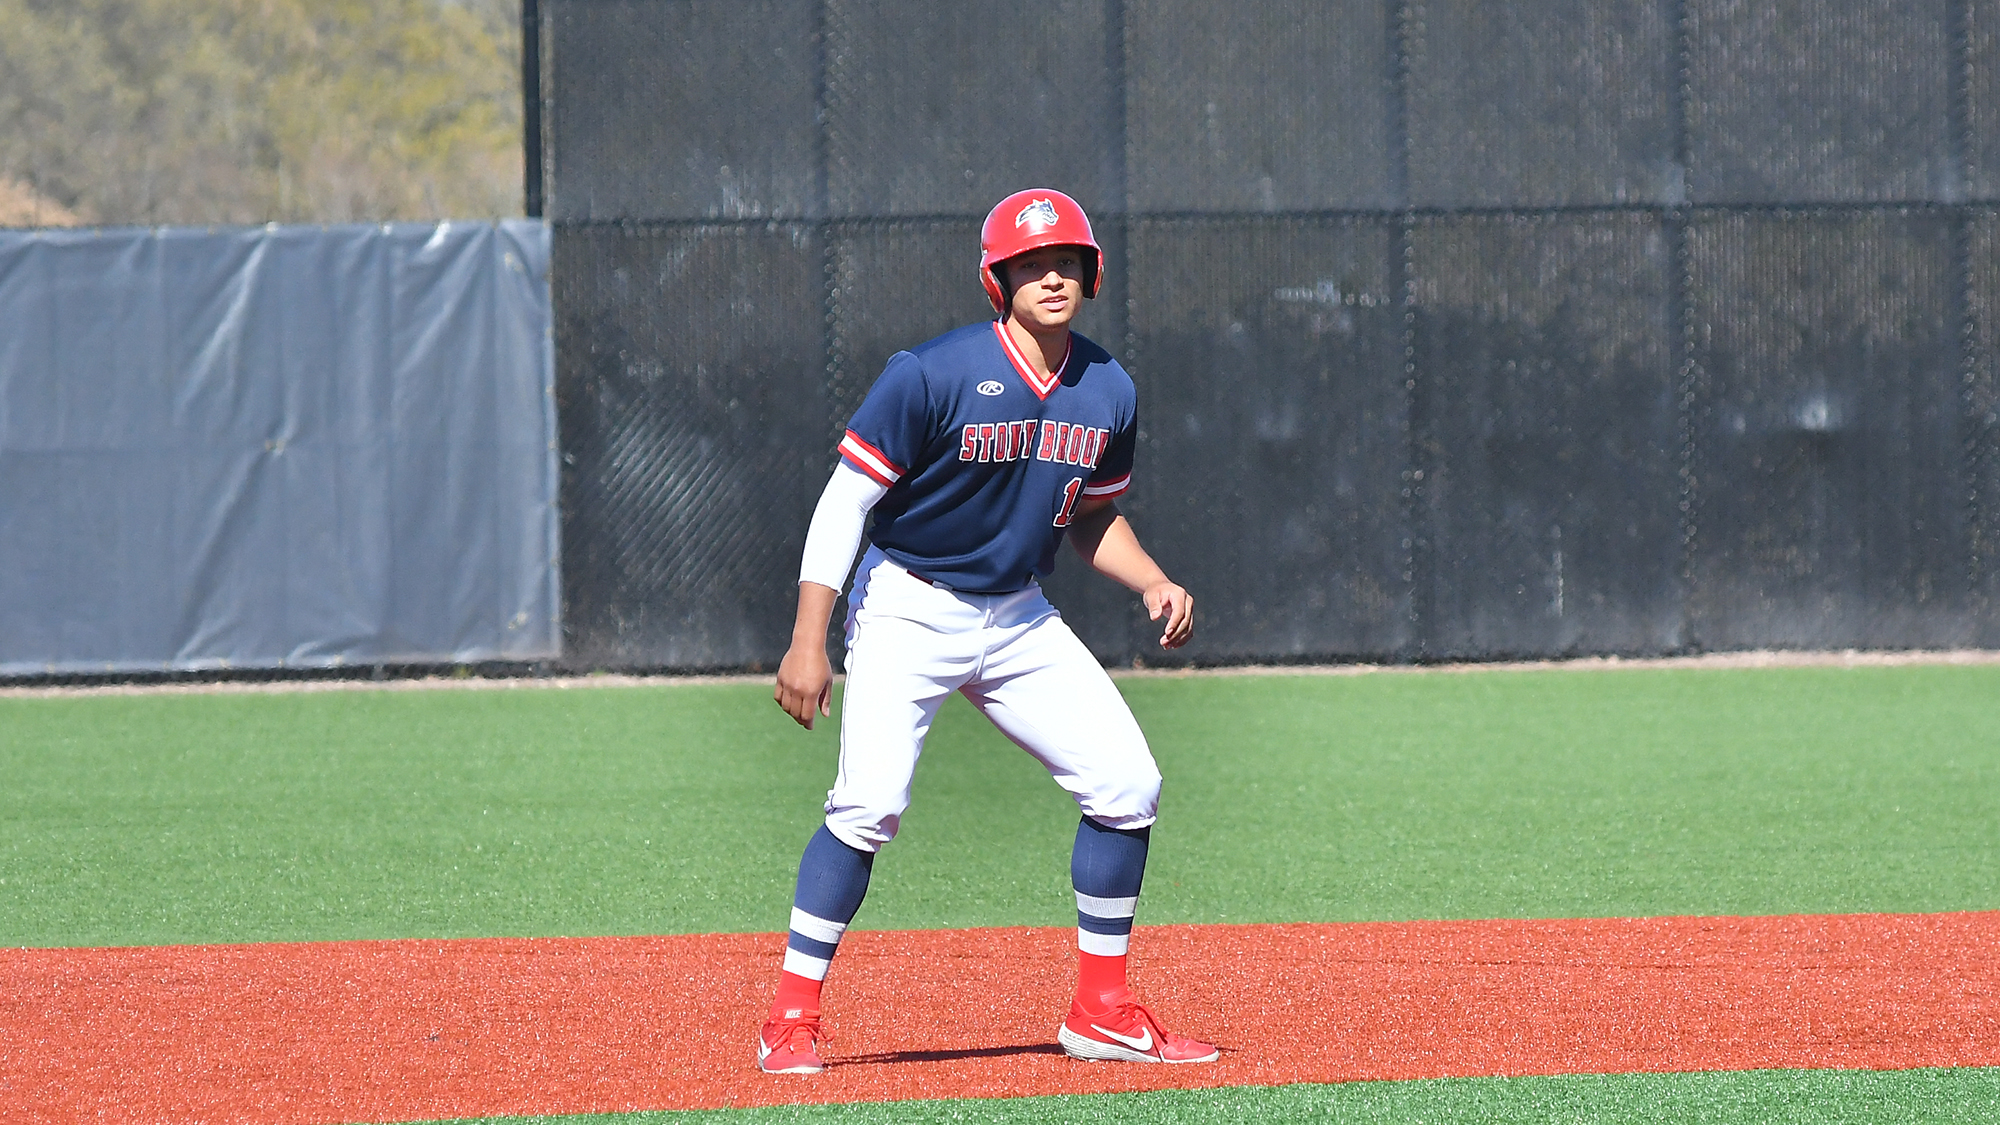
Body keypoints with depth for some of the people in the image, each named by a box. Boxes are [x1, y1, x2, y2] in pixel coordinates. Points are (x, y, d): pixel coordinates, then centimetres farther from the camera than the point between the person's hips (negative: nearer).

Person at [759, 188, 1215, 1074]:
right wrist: (808, 644, -22)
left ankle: (1101, 1010, 14)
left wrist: (1153, 584, -1)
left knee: (1127, 786, 0)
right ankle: (791, 1019, -12)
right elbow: (845, 502, -16)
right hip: (909, 612, -6)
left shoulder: (1108, 393, 0)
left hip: (1018, 623, 6)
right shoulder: (934, 376, -18)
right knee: (870, 801, -22)